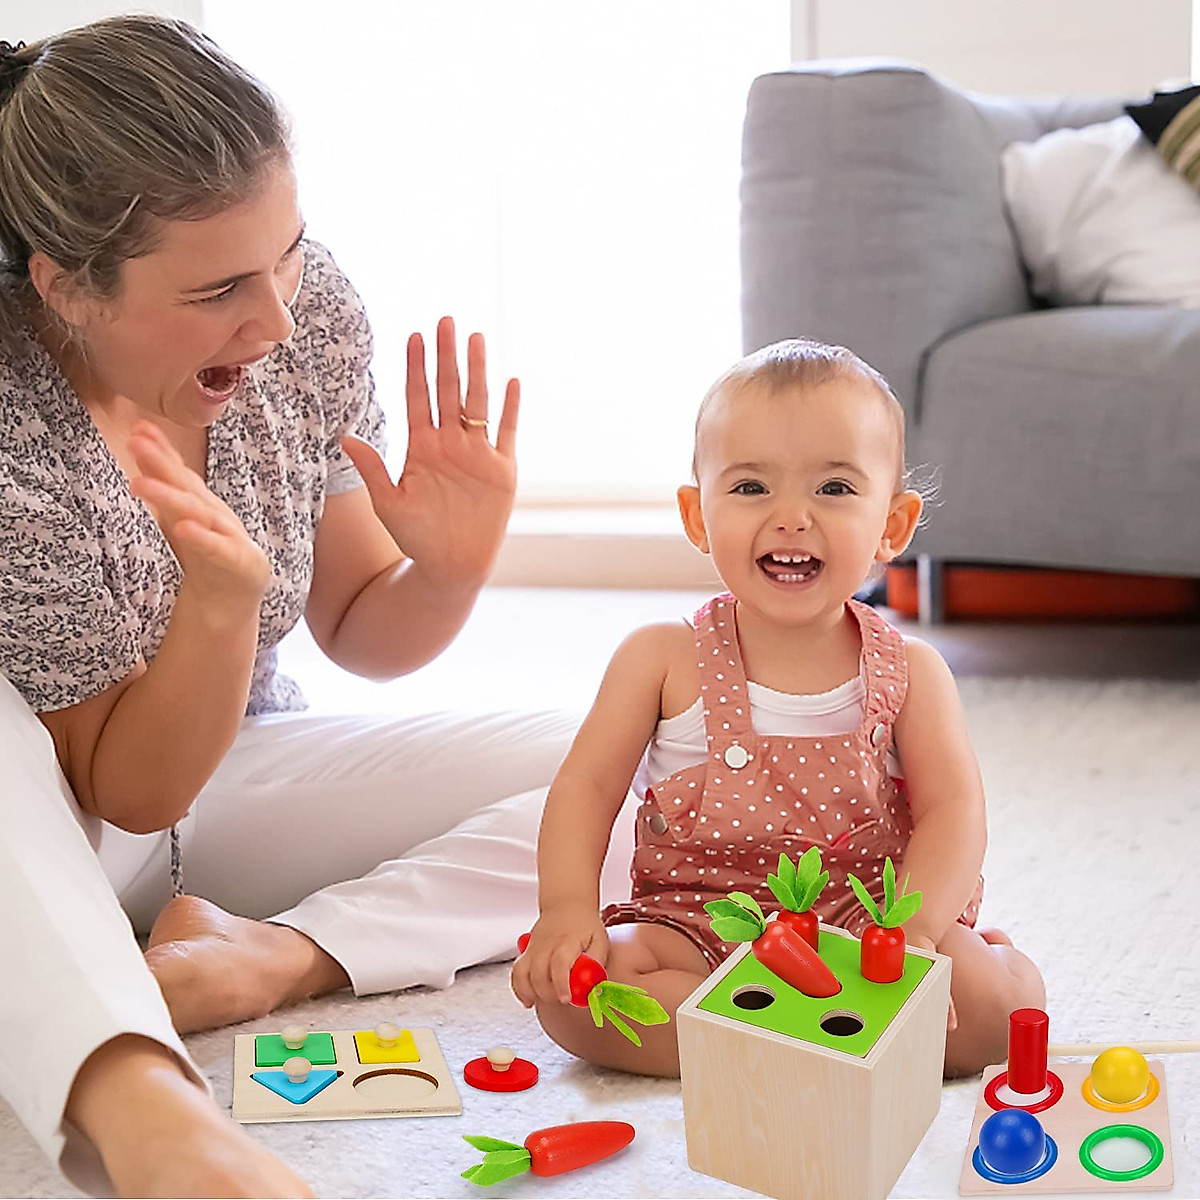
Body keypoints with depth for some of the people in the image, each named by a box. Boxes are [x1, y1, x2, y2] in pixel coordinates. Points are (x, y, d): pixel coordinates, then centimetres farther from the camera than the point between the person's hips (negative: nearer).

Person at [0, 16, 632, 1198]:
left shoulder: (310, 315, -15)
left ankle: (265, 955, -25)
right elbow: (133, 791, -21)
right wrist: (223, 592, -38)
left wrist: (453, 570, -23)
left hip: (241, 772, 5)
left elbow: (362, 634, 0)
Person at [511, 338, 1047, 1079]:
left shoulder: (910, 672, 0)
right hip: (695, 928, 0)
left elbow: (954, 810, -7)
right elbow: (588, 785, -1)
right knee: (569, 989, -28)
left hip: (862, 926, 0)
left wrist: (912, 931, -25)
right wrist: (568, 910, -18)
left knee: (1005, 998, -26)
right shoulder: (664, 660, -1)